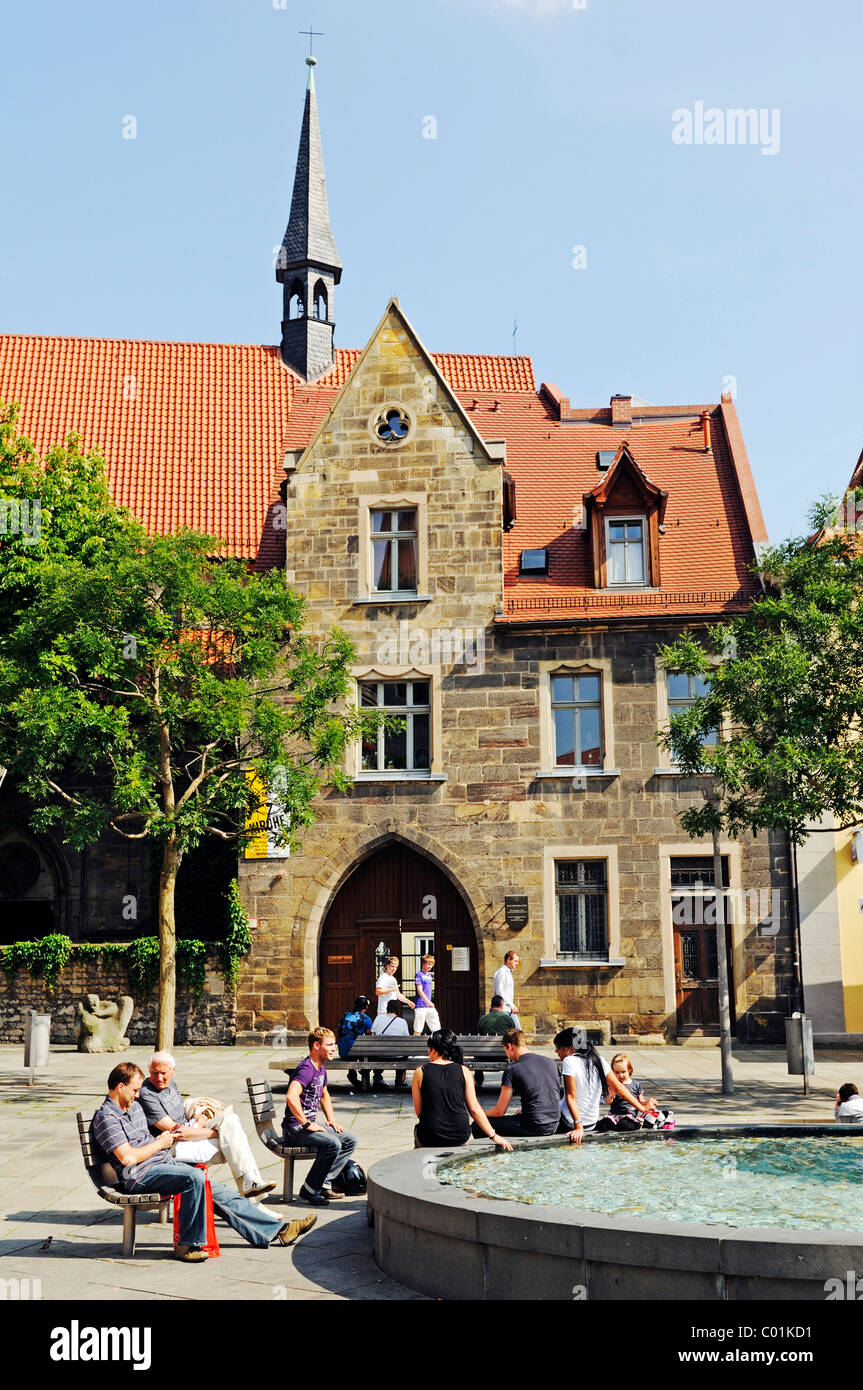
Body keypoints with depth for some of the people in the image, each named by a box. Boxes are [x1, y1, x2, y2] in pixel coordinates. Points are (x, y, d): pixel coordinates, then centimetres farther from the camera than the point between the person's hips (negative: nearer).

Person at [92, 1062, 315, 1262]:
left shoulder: (134, 1106, 19)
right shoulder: (106, 1117, -10)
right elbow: (128, 1157, -19)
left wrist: (166, 1139, 12)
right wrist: (159, 1143, -6)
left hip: (164, 1163, 9)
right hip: (140, 1175, -9)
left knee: (218, 1190, -1)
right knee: (195, 1178, -32)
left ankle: (277, 1230, 0)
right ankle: (188, 1244, -19)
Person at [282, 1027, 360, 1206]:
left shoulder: (321, 1068, 13)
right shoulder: (306, 1069, -19)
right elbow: (291, 1097, -36)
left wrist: (332, 1120, 16)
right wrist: (307, 1124, -28)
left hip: (310, 1124, 10)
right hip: (295, 1128, -10)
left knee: (351, 1141, 2)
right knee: (333, 1143, -29)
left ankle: (324, 1183, 1)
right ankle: (309, 1190, -15)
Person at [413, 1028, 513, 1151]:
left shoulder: (420, 1072, -5)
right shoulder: (463, 1071, -1)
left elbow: (419, 1112, 0)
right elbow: (474, 1109, -3)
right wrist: (494, 1136, 2)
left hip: (430, 1138, -2)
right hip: (460, 1137, 2)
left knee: (417, 1129, 32)